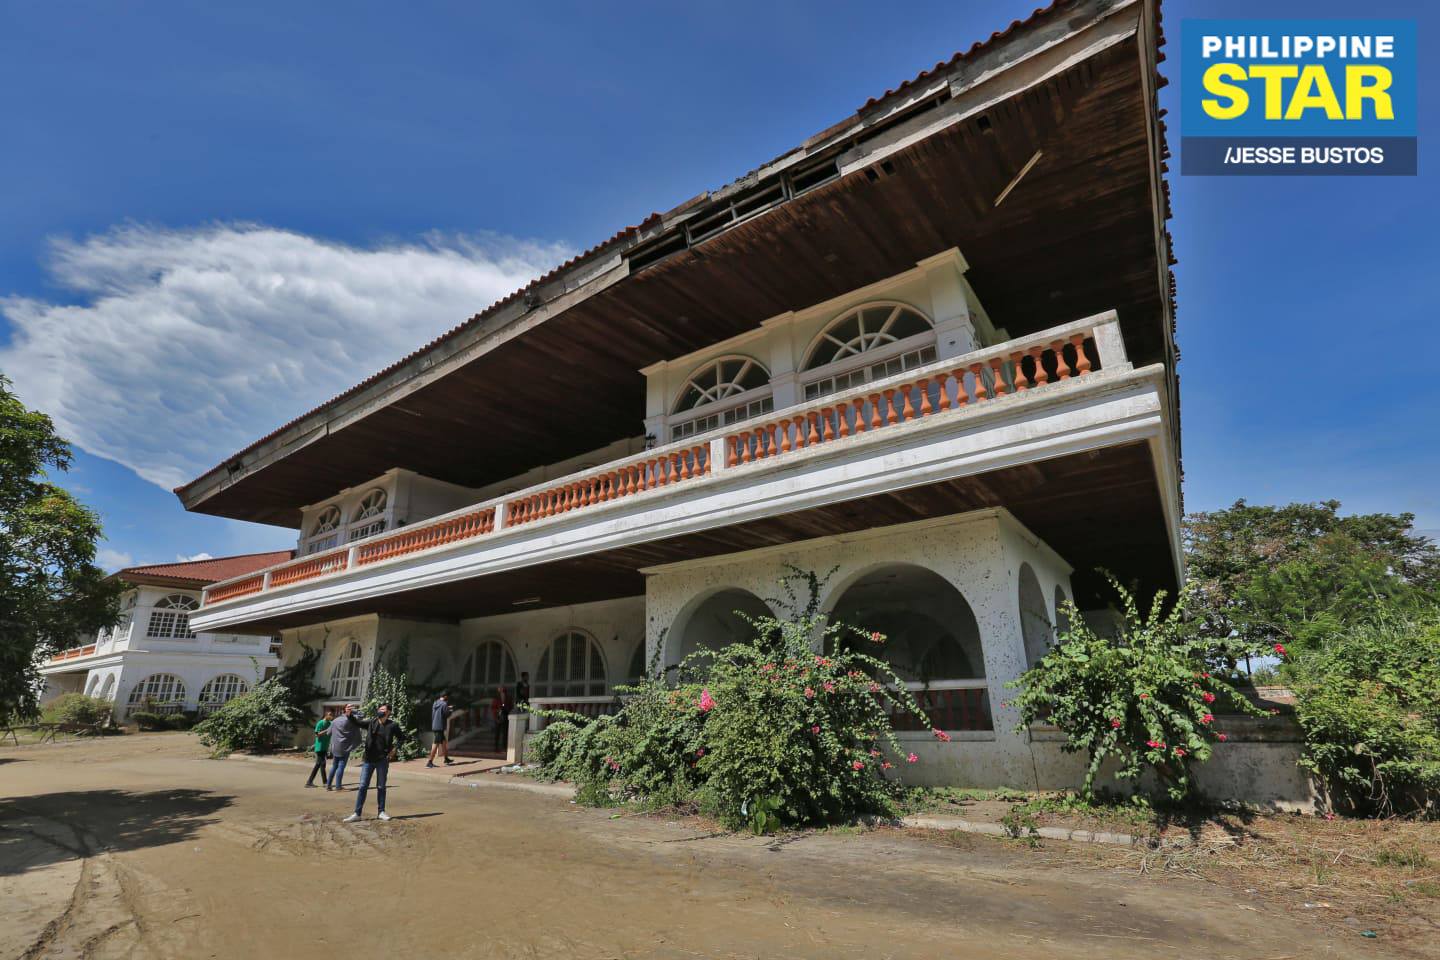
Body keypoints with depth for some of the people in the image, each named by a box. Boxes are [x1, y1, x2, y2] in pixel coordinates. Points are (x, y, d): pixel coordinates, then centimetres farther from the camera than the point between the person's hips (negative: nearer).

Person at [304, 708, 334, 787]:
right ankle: (325, 783, 2)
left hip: (325, 747, 7)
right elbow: (317, 734, -15)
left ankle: (309, 782, 21)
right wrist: (327, 730, -22)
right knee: (322, 764, -3)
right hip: (319, 747, -7)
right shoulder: (320, 723, -12)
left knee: (318, 764, 12)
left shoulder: (330, 724, 8)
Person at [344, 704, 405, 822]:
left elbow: (402, 737, 8)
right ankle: (357, 813, 8)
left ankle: (382, 812, 19)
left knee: (381, 787, 8)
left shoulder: (392, 725, -3)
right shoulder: (371, 723, 2)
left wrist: (394, 748, -4)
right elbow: (356, 722, -4)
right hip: (368, 760, 1)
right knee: (363, 787, 1)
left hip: (382, 760, -1)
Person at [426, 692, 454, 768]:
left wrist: (448, 708, 23)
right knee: (436, 744, -7)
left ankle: (446, 758, 27)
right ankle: (430, 762, -8)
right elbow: (447, 715, -10)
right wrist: (451, 710, 9)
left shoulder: (435, 703, 11)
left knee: (444, 741, 18)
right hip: (440, 727, -9)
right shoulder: (444, 704, -14)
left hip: (434, 726, 9)